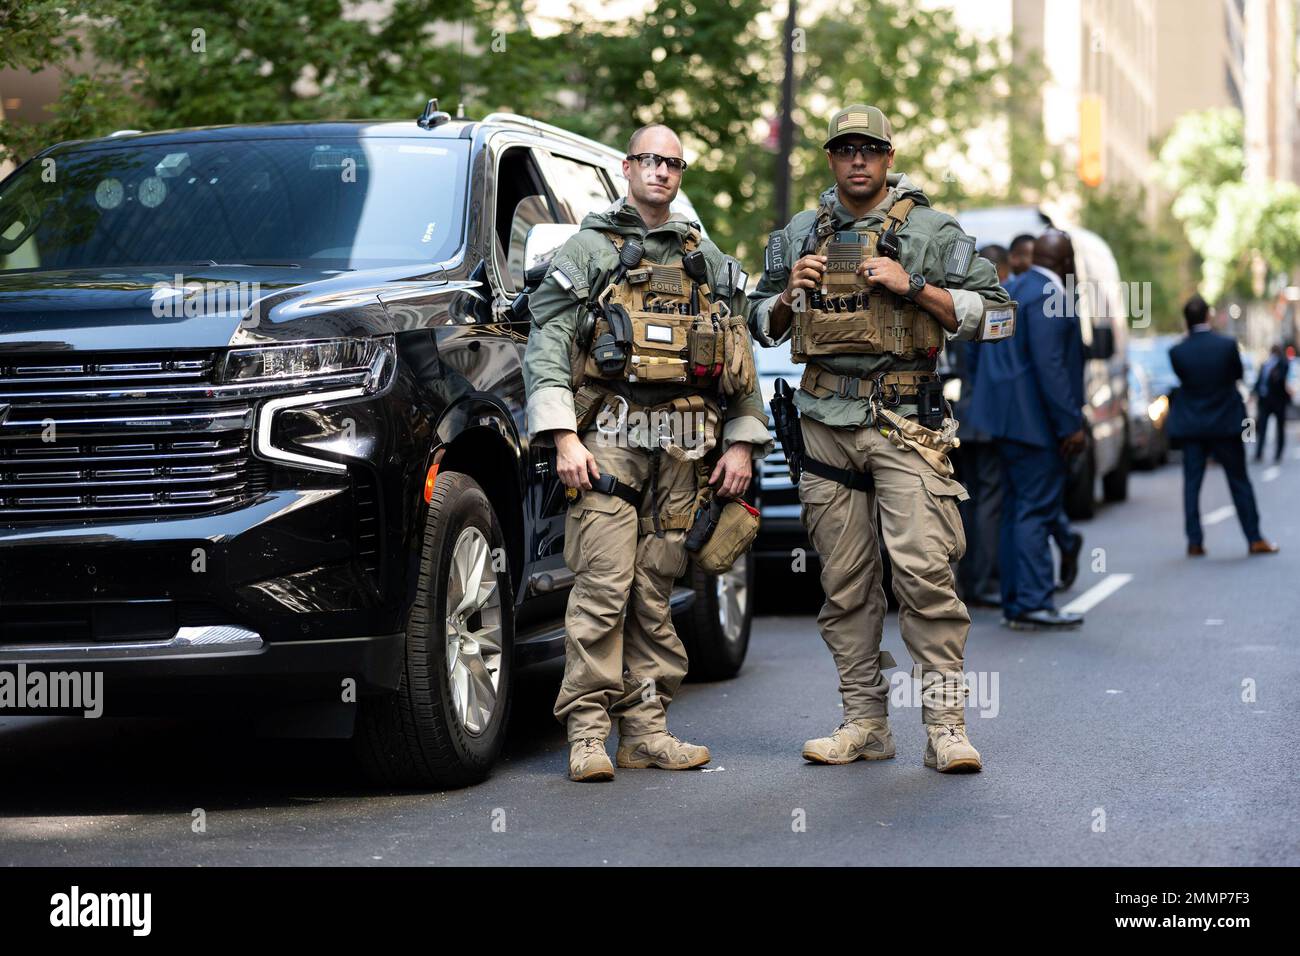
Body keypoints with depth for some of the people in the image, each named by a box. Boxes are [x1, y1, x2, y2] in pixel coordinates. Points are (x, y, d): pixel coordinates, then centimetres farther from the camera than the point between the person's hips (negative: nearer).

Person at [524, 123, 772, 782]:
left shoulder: (707, 259, 18)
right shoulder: (590, 247, 6)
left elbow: (741, 358, 19)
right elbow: (546, 344, -2)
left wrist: (742, 442, 10)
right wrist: (563, 437, -12)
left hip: (682, 448, 4)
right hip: (609, 436, -4)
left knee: (655, 590, 4)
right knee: (604, 585, -11)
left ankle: (645, 729, 8)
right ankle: (588, 733, -8)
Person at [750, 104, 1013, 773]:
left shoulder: (932, 231, 4)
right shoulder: (798, 235, 15)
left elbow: (990, 311, 0)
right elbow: (762, 325, 22)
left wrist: (913, 287, -11)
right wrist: (790, 294, 1)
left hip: (905, 423, -4)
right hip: (826, 424, 4)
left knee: (925, 569, -14)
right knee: (844, 583, 6)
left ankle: (945, 723, -9)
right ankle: (864, 722, 13)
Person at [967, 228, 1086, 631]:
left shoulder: (1011, 289, 16)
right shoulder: (1048, 298, -14)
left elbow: (981, 357, 19)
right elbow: (1050, 366, -20)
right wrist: (1071, 423, -18)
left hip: (1005, 415, 10)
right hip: (1033, 418, -10)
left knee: (1017, 510, 12)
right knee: (1035, 511, -8)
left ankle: (1015, 602, 14)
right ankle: (1032, 603, -9)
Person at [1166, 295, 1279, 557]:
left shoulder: (1177, 352, -10)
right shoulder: (1227, 345, -12)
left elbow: (1182, 379, 4)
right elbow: (1238, 375, 3)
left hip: (1191, 425, 1)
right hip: (1225, 423, -1)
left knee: (1192, 484, 6)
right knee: (1239, 481, 9)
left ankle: (1194, 542, 3)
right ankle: (1255, 539, 11)